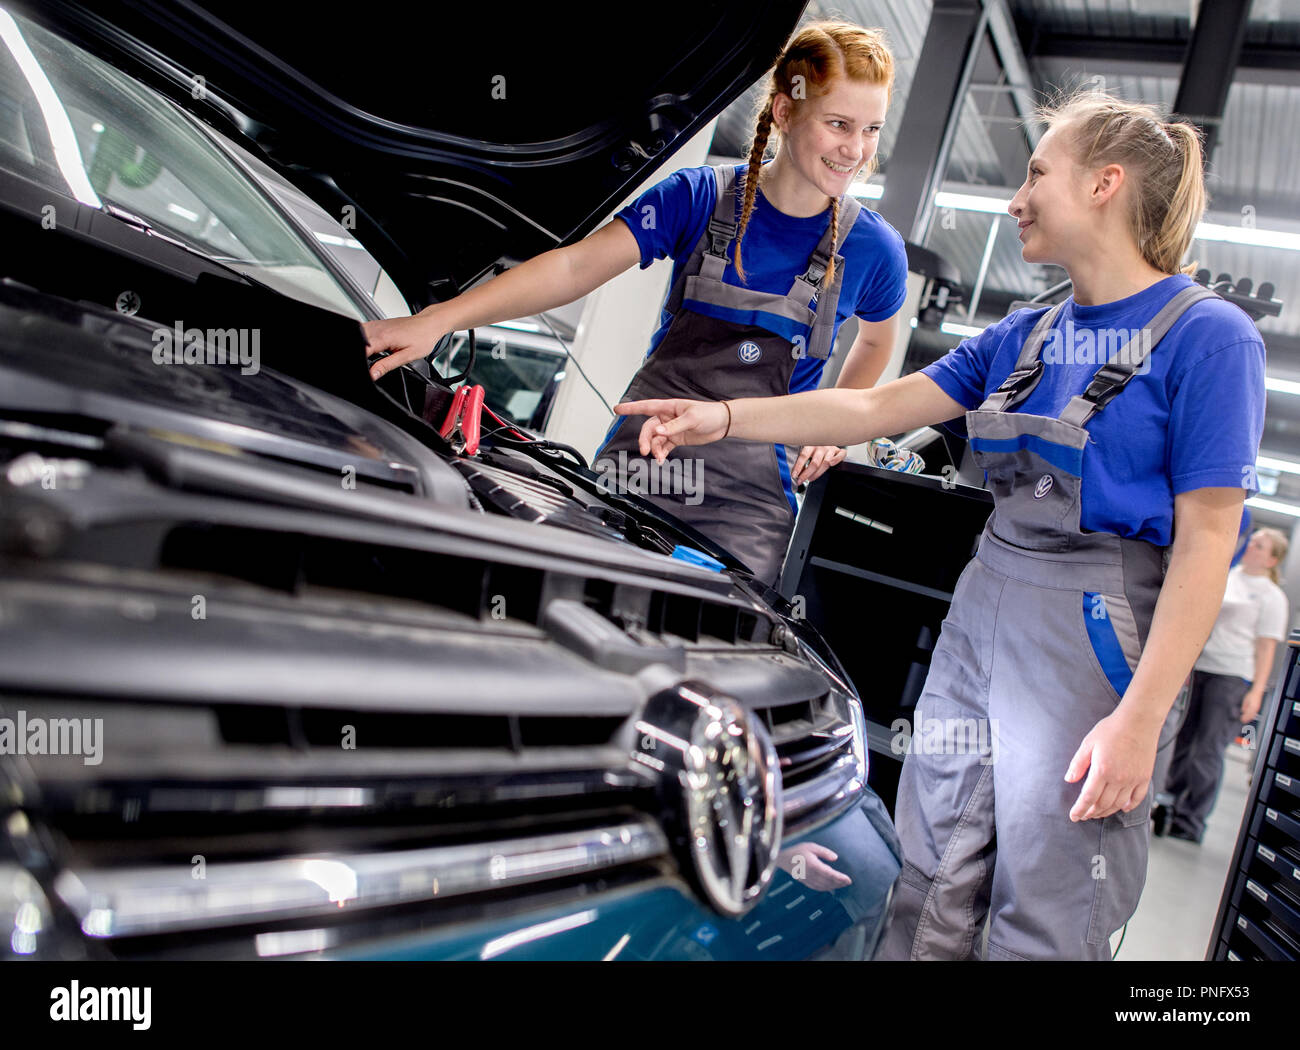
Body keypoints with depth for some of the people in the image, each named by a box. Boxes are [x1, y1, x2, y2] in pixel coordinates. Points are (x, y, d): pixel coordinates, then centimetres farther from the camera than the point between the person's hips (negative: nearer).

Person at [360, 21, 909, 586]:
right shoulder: (697, 196, -2)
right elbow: (573, 267, -10)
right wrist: (436, 319, -20)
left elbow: (878, 339, 25)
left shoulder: (875, 248, 2)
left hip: (749, 504, 1)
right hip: (635, 474, 0)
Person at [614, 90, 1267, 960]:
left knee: (1044, 924, 5)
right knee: (931, 888, 14)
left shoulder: (1207, 335, -9)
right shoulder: (1024, 336, 11)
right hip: (982, 612, 6)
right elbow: (877, 407, 10)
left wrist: (1141, 718, -19)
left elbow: (1205, 543, -13)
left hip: (1093, 636, -6)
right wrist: (726, 417, 1)